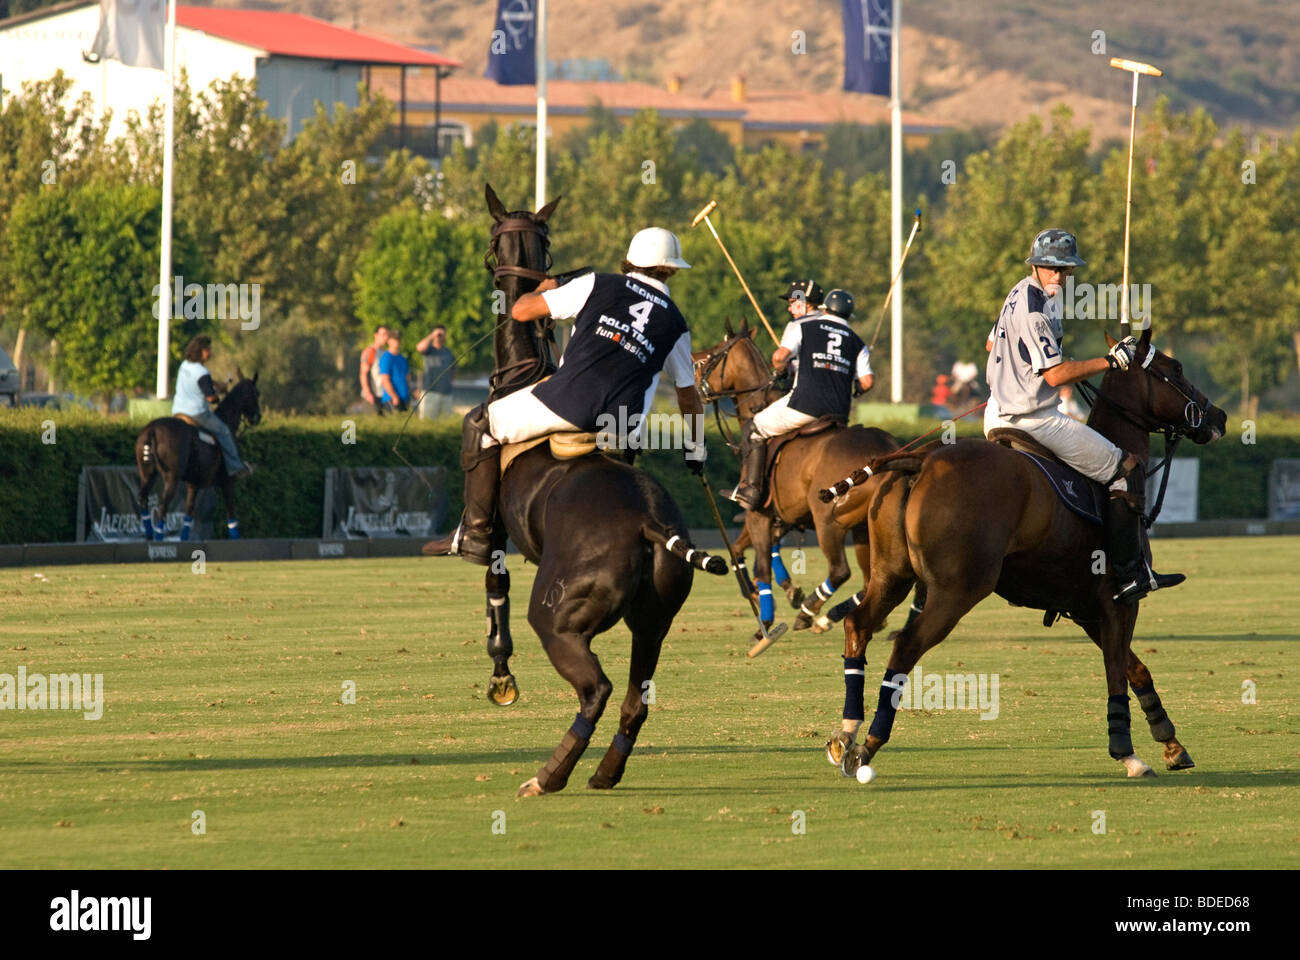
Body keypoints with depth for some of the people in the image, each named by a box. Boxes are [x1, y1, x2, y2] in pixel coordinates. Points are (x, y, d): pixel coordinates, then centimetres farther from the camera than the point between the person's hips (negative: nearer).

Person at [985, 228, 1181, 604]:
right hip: (1035, 420, -11)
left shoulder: (1020, 293, 10)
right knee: (1127, 471, -7)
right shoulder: (1035, 309, -21)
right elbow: (1056, 375, -23)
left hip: (1000, 415, 11)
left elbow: (993, 344, 26)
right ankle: (1128, 574, -10)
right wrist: (1110, 361, -19)